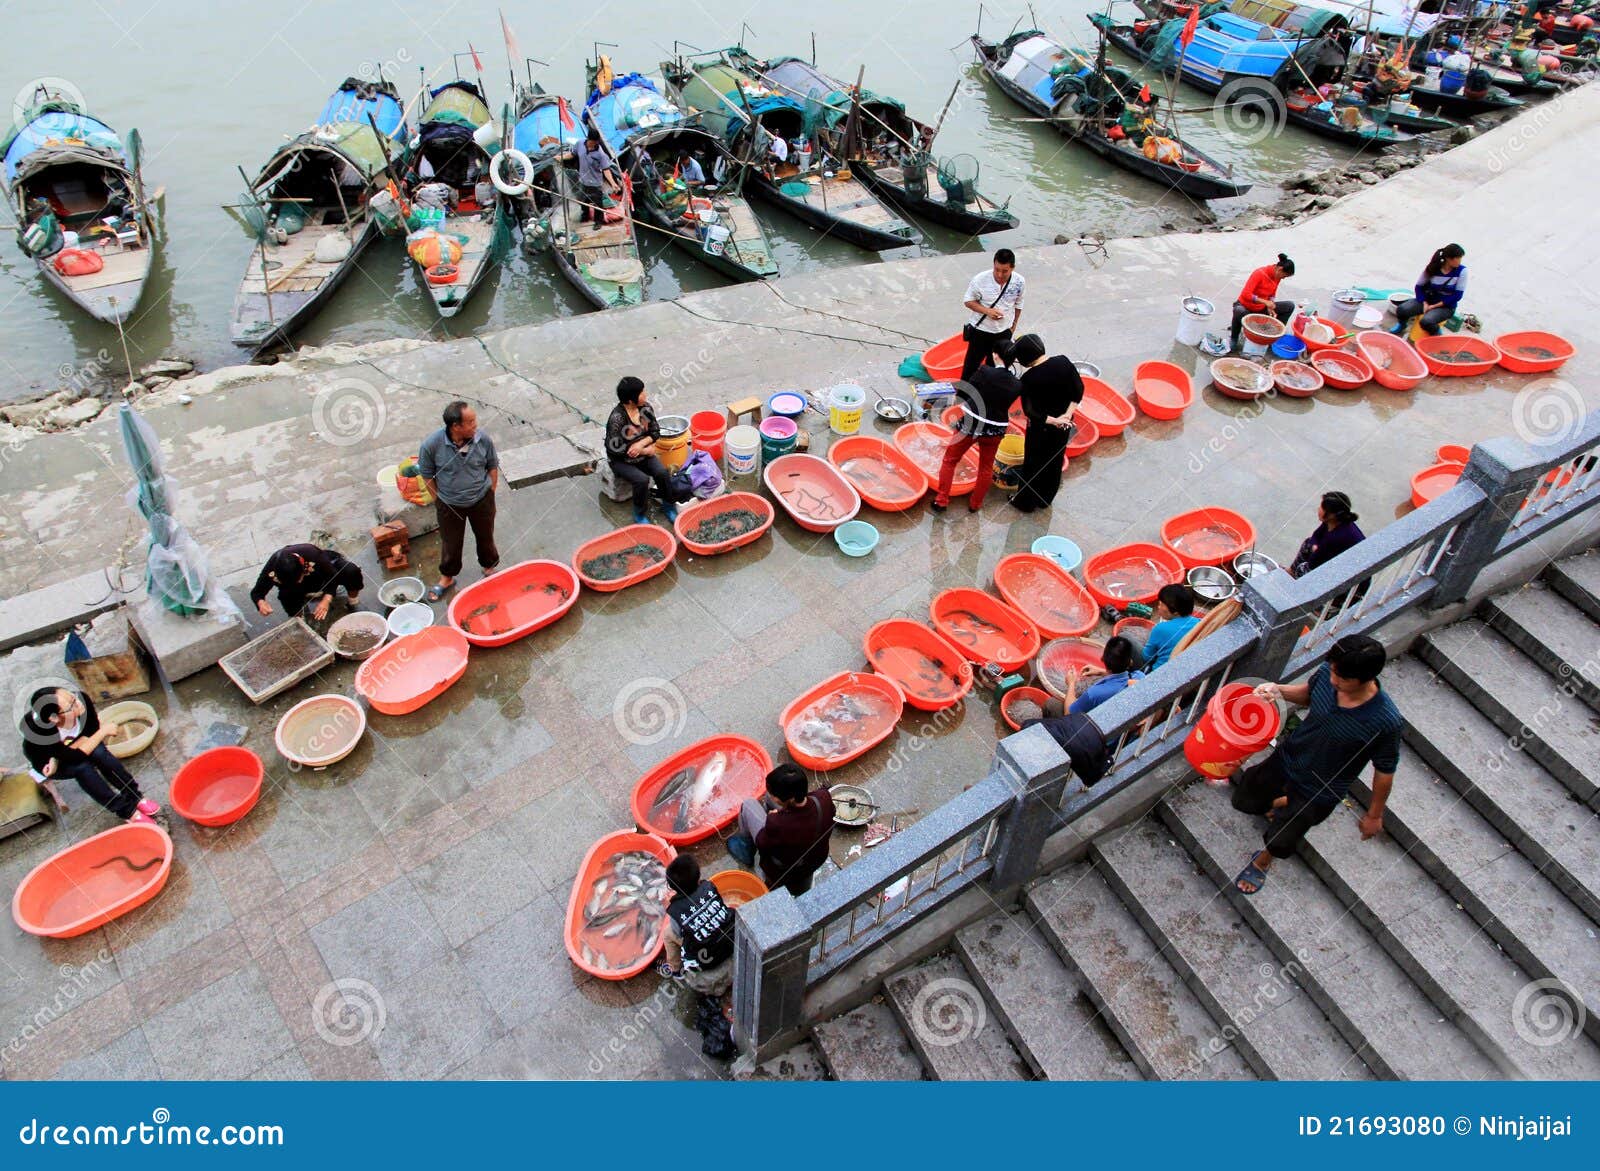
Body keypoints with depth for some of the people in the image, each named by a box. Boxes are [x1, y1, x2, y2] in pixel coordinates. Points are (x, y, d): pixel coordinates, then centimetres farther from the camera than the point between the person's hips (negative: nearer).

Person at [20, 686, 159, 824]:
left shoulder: (82, 699, -31)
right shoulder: (39, 733, -40)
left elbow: (93, 731, -14)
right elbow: (74, 756, -33)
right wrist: (103, 731, -29)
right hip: (45, 762, -3)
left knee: (98, 752, -27)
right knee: (82, 766, -31)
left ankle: (134, 797, -15)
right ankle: (127, 811, -22)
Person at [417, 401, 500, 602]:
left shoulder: (483, 439, -22)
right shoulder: (432, 445, -26)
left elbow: (492, 466, -3)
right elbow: (427, 475, -9)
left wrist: (491, 492, 1)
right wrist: (438, 500, -3)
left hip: (481, 500, 1)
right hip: (449, 505, -1)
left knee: (485, 537, 22)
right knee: (450, 543, 19)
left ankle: (489, 568, 52)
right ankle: (447, 578, 44)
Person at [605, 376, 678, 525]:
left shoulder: (646, 408, -8)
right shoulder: (617, 418, -26)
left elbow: (655, 432, 3)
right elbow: (614, 449, -24)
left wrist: (641, 444, -19)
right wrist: (646, 450, -16)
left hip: (643, 454, 5)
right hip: (621, 461, -5)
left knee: (662, 473, -20)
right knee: (642, 480, -28)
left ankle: (668, 506, 2)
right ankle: (640, 515, -5)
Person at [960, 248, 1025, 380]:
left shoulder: (1019, 282, -14)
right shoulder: (980, 280, -24)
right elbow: (968, 301, -12)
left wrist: (1014, 324, 12)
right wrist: (987, 311, -26)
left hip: (1004, 332, 3)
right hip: (980, 330, -3)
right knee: (971, 364, 10)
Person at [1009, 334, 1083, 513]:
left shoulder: (1028, 379, -25)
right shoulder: (1064, 362, -14)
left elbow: (1029, 411, -25)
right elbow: (1079, 391, -10)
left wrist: (1053, 421, -19)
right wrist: (1067, 414, -13)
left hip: (1040, 427, -5)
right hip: (1065, 424, 5)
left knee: (1033, 464, 16)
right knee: (1055, 462, 22)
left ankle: (1025, 502, 32)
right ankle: (1045, 499, 41)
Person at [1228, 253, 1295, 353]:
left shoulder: (1277, 276, -3)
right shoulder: (1260, 273, -24)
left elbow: (1272, 295, 10)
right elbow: (1245, 294, -33)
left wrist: (1270, 306, -10)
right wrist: (1264, 301, -37)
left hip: (1262, 309, 7)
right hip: (1246, 306, -7)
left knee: (1290, 306, -3)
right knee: (1239, 311, -43)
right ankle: (1233, 337, -16)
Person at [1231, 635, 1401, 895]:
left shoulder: (1386, 722, -34)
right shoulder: (1327, 673, -23)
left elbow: (1384, 771, -17)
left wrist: (1374, 815, -3)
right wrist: (1279, 691, -19)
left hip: (1321, 791, -4)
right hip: (1288, 758, 4)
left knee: (1279, 842, 13)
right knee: (1243, 800, 20)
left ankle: (1262, 861, 50)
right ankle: (1279, 804, 55)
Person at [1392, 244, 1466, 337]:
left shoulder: (1462, 271, -13)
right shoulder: (1433, 268, -8)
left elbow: (1457, 295, -12)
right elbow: (1418, 286, 1)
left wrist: (1434, 306, -15)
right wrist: (1424, 303, -13)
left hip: (1446, 306, -3)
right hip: (1428, 300, 3)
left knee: (1426, 322, -35)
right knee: (1401, 310, -24)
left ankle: (1436, 334, 2)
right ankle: (1403, 324, 13)